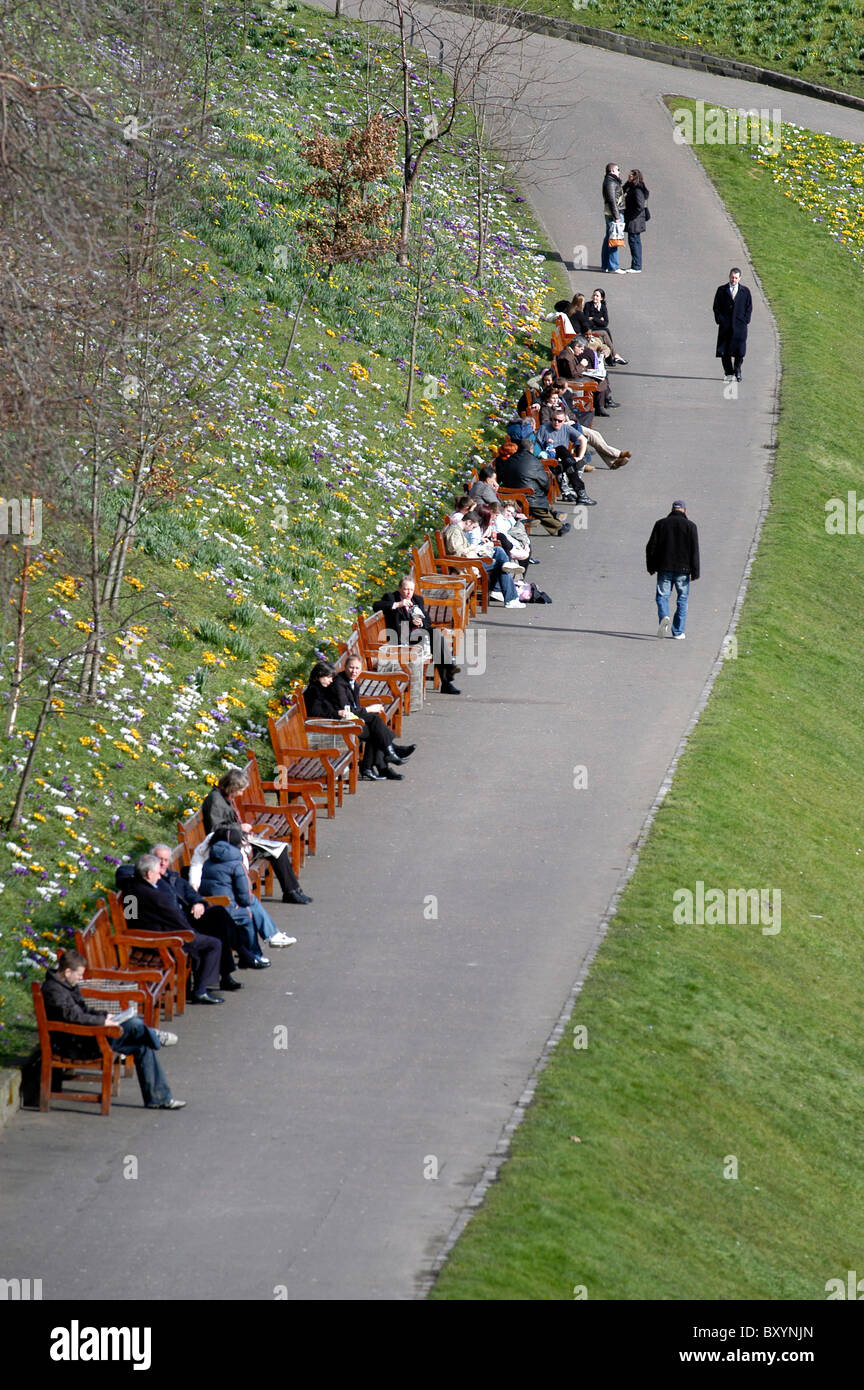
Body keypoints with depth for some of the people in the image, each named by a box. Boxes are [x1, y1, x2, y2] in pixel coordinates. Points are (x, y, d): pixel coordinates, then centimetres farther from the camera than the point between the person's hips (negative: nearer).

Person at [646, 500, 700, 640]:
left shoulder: (661, 524, 4)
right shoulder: (690, 526, -1)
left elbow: (651, 547, 4)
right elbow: (694, 550, -5)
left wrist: (651, 567, 12)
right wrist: (695, 572, -3)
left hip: (664, 568, 0)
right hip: (683, 570, 0)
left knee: (662, 596, 6)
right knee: (682, 599, 9)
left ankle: (664, 617, -24)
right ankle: (678, 632, 9)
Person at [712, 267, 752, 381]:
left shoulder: (745, 291, 7)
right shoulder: (721, 290, 6)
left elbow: (749, 307, 9)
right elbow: (716, 307, 6)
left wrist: (744, 320, -2)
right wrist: (720, 320, -4)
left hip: (739, 326, 0)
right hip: (725, 326, 0)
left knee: (739, 351, -3)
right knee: (725, 351, -1)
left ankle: (737, 369, 18)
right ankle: (729, 373, 8)